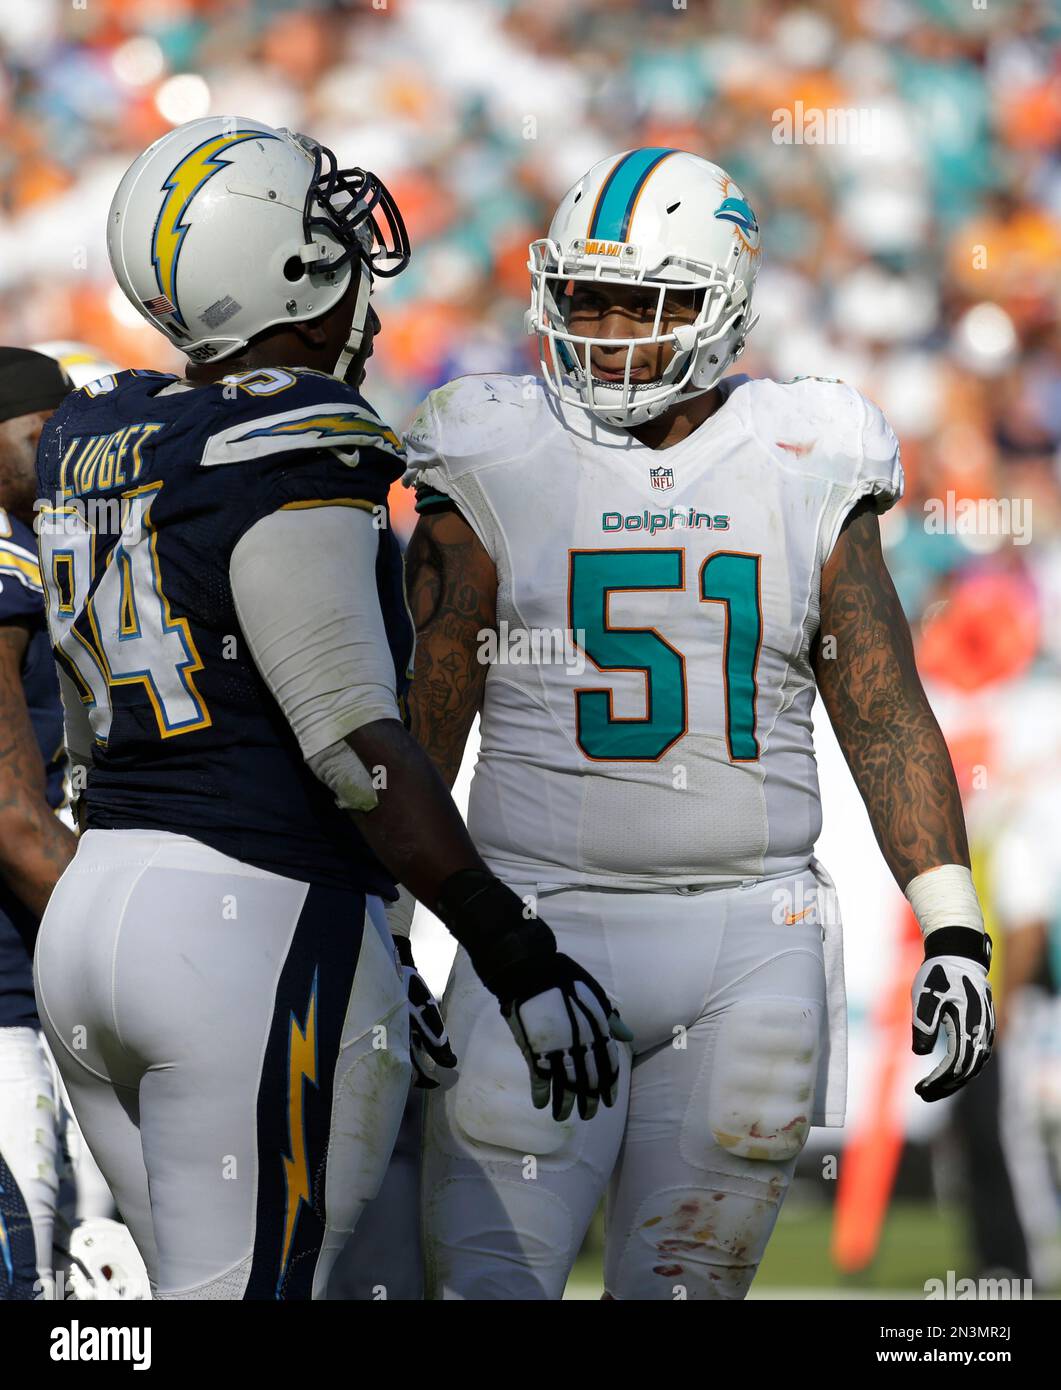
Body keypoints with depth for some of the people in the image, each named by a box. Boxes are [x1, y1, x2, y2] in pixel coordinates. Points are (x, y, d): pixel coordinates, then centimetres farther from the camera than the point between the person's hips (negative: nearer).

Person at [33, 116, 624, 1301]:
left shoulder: (92, 440, 12)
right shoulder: (283, 455, -14)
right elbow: (358, 746, -18)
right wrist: (518, 961, -16)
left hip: (91, 905, 9)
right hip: (264, 932, -9)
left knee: (195, 1288, 15)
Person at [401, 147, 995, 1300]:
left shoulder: (807, 478, 5)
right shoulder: (494, 473, 1)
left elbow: (887, 719, 6)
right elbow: (421, 722, 3)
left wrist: (953, 932, -2)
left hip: (748, 950, 1)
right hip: (544, 935, -1)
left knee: (683, 1285, 5)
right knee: (484, 1284, -7)